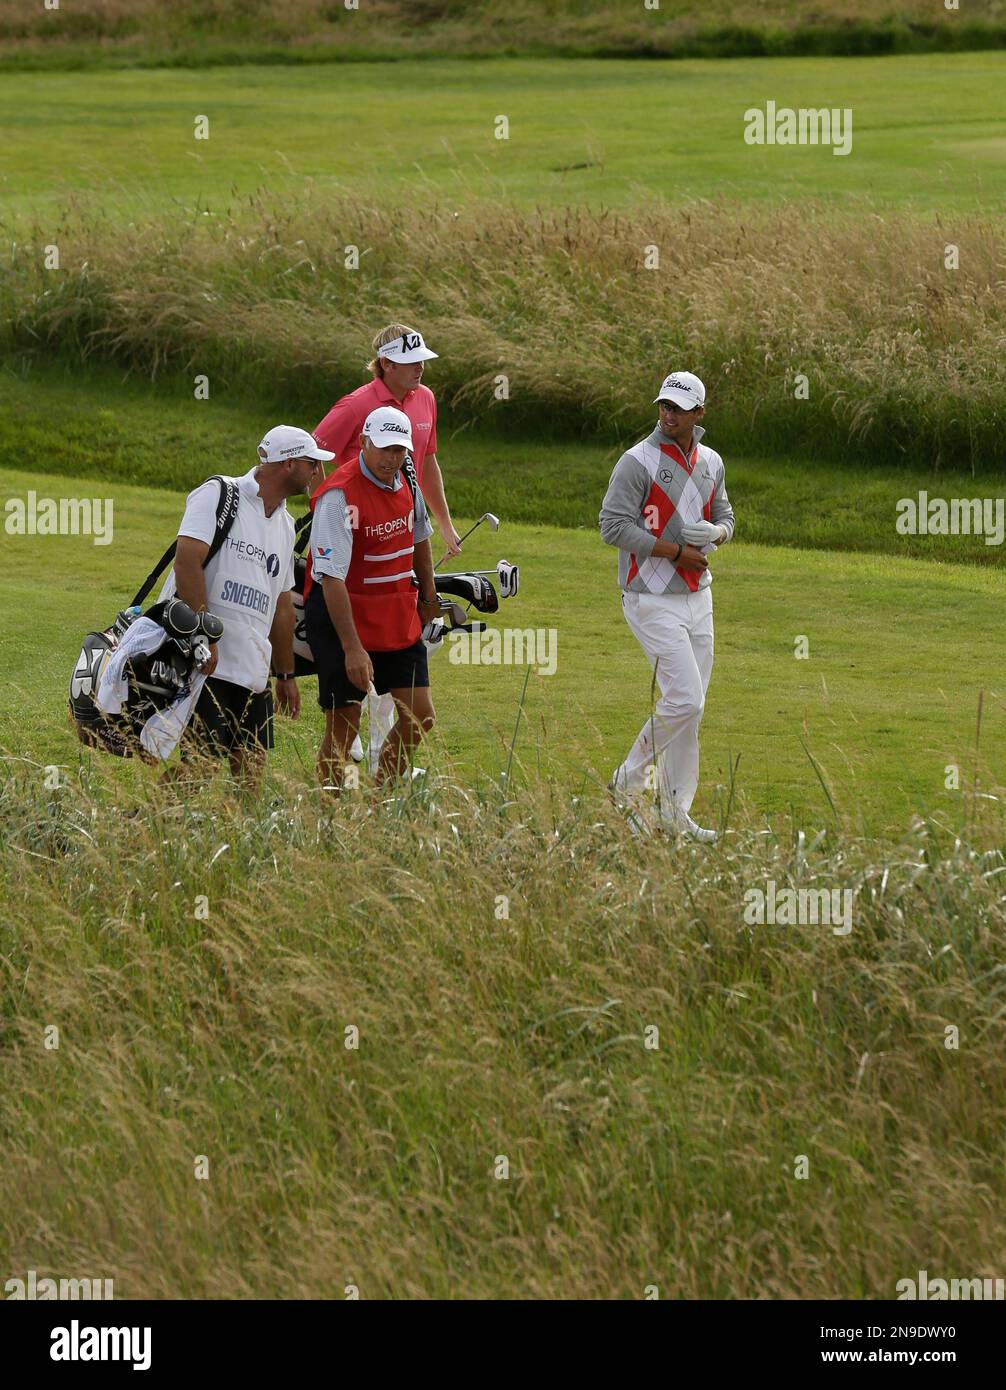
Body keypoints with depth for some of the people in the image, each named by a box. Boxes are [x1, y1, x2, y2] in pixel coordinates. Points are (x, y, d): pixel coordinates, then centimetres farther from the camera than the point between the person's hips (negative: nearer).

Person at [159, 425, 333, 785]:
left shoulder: (284, 525, 21)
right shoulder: (218, 496, -4)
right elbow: (187, 561, -16)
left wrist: (286, 675, 27)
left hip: (253, 671, 8)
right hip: (206, 662, -8)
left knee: (252, 775, 1)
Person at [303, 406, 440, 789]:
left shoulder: (405, 479, 1)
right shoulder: (339, 496, -23)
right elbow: (331, 578, -27)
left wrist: (428, 595, 28)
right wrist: (352, 648, -32)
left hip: (400, 620, 7)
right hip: (343, 619, -7)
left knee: (419, 717, 6)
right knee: (343, 728, -4)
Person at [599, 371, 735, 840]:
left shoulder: (711, 463, 10)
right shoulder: (638, 462, -12)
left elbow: (725, 517, 21)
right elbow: (614, 526, -17)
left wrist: (716, 532, -5)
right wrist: (676, 552, -18)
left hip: (698, 598, 7)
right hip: (653, 602, -7)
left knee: (690, 708, 8)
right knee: (684, 699, -15)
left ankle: (675, 811, 16)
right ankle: (628, 781, 3)